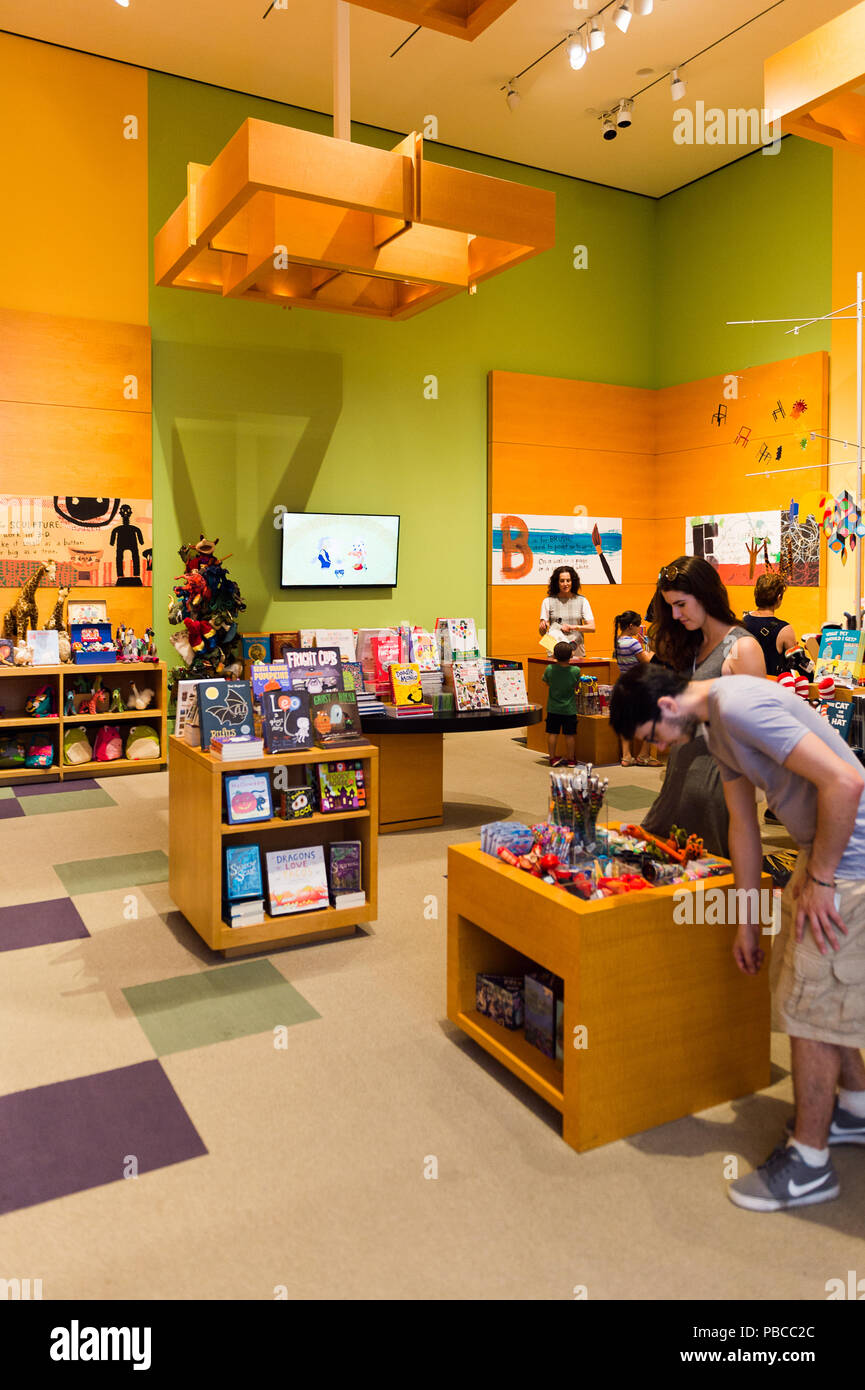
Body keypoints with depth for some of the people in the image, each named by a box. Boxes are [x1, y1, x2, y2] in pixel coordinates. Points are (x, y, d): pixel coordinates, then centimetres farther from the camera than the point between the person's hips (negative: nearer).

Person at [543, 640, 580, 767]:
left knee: (552, 733, 10)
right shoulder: (575, 670, -15)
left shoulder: (550, 669, -13)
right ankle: (570, 759, 19)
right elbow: (576, 687, 2)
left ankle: (553, 758, 16)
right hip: (569, 709, -1)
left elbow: (546, 683, 5)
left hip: (553, 708, 1)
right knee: (570, 734, 9)